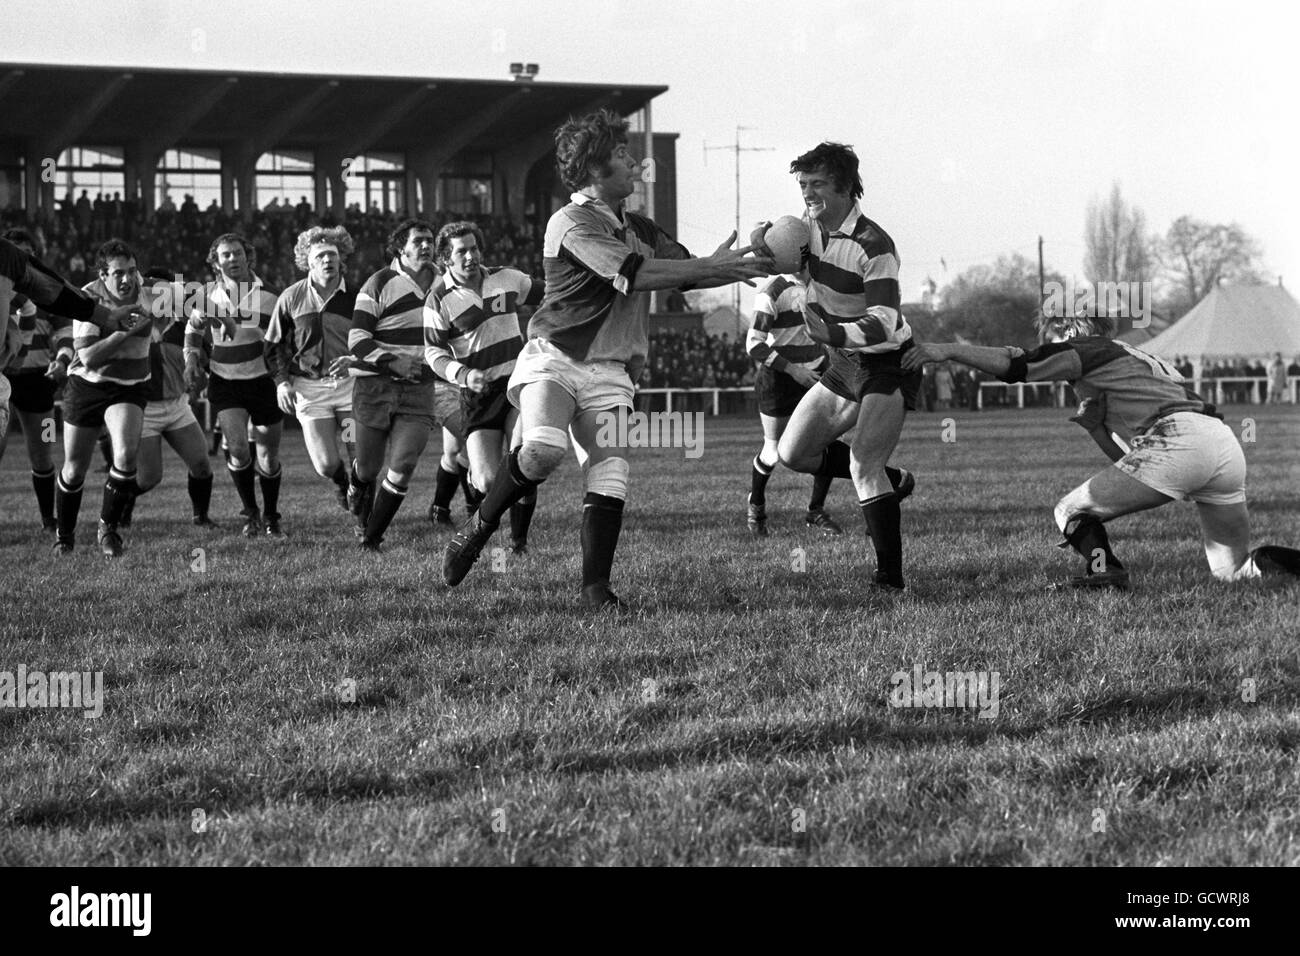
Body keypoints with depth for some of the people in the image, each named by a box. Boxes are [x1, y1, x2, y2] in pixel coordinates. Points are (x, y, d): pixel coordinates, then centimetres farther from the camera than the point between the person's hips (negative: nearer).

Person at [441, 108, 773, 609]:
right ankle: (478, 528, -7)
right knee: (544, 448, -29)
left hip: (608, 371, 6)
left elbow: (687, 272, 16)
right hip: (553, 356, -6)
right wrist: (712, 267, -18)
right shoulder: (572, 224, -10)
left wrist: (737, 268, -3)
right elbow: (634, 275, -20)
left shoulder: (640, 229, 16)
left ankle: (596, 588, -4)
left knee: (610, 475, -9)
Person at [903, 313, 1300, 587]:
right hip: (1226, 442, 8)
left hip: (1177, 441, -8)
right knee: (1233, 572, 17)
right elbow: (1127, 458, 35)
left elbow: (1017, 367, -2)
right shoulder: (1141, 360, 35)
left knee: (1072, 512, 5)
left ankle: (1105, 572, -15)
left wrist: (948, 351, -1)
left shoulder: (1093, 349, 10)